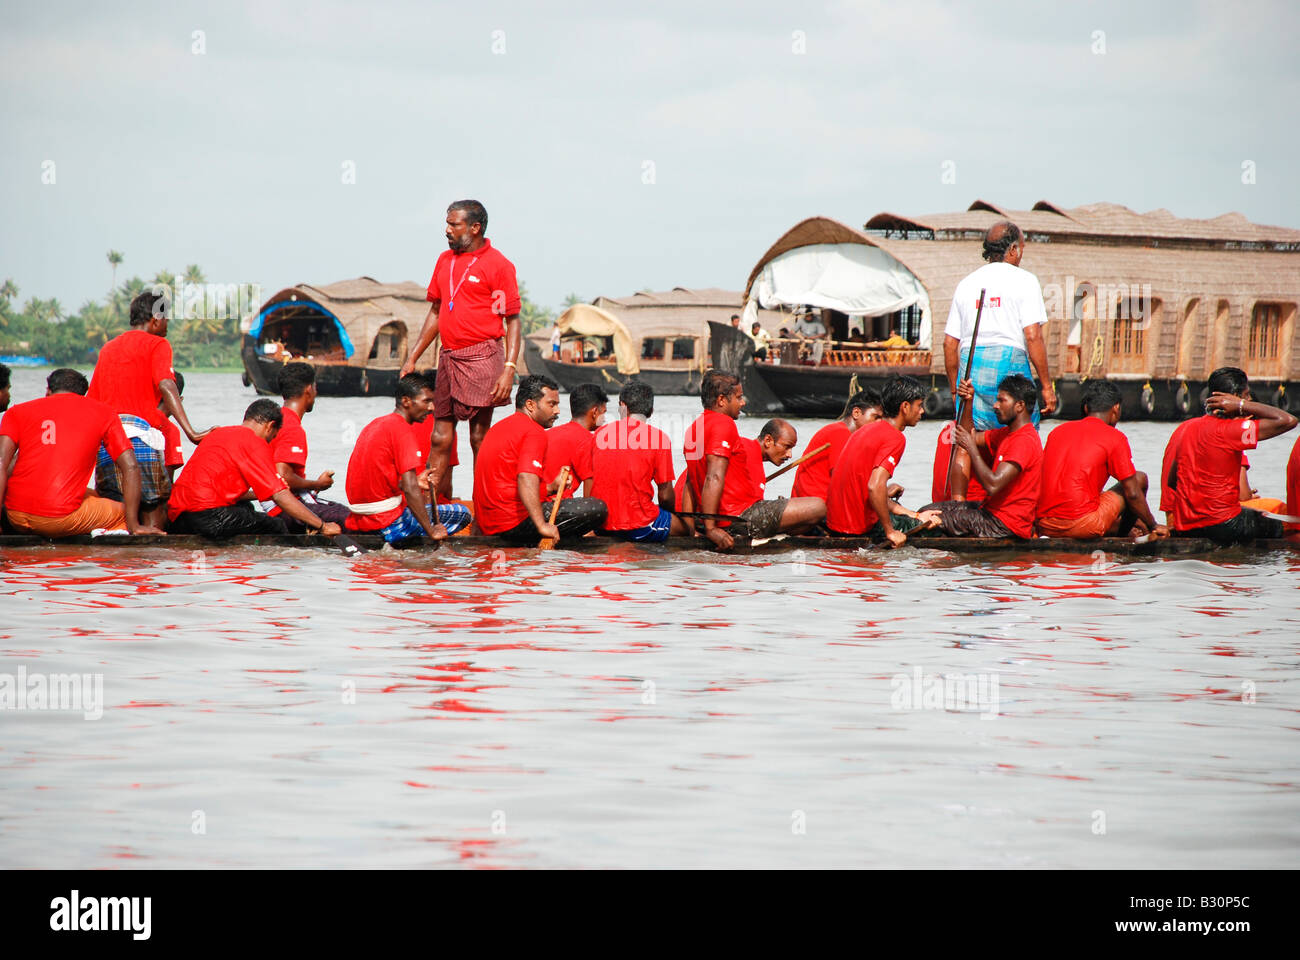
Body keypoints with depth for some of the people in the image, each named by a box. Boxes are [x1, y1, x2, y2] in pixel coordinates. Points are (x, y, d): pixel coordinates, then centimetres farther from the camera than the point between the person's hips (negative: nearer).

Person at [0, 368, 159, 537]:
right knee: (122, 512, 23)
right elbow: (130, 467, 6)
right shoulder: (103, 413, 14)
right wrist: (134, 526, 9)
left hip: (16, 517, 2)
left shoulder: (17, 412, 15)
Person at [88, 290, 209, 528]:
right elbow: (166, 386, -14)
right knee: (153, 515, -3)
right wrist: (191, 432, -22)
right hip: (140, 435, -6)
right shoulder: (156, 344, 3)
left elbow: (91, 401, 21)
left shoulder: (108, 348, 22)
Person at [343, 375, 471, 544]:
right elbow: (410, 488, -23)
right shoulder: (401, 428, -15)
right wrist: (431, 532, -19)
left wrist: (416, 482, 20)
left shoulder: (374, 424, 14)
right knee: (463, 514, 1)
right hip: (389, 523, -9)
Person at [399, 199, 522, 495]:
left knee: (479, 438, -4)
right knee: (440, 438, 6)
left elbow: (512, 321, -6)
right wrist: (412, 358, 19)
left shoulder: (498, 265, -4)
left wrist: (509, 369, -16)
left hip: (481, 359, -6)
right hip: (448, 357, 6)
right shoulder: (445, 260, 15)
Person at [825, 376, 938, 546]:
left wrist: (915, 516, 12)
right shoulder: (895, 439, -14)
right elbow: (875, 487, -28)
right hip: (858, 528, -8)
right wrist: (890, 532, -20)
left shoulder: (867, 429, 14)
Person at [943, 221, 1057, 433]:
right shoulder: (1023, 280, 1)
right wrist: (1047, 385, -5)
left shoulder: (967, 283, 15)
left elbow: (949, 343, 13)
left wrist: (954, 390, 20)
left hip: (970, 366, 4)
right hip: (1011, 362, -4)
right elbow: (1033, 336, -9)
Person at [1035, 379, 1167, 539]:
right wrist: (1154, 527, 15)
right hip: (1082, 527, -7)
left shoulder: (1058, 431, 15)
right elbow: (1132, 494, -1)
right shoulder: (1114, 438, -2)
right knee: (1139, 479, 17)